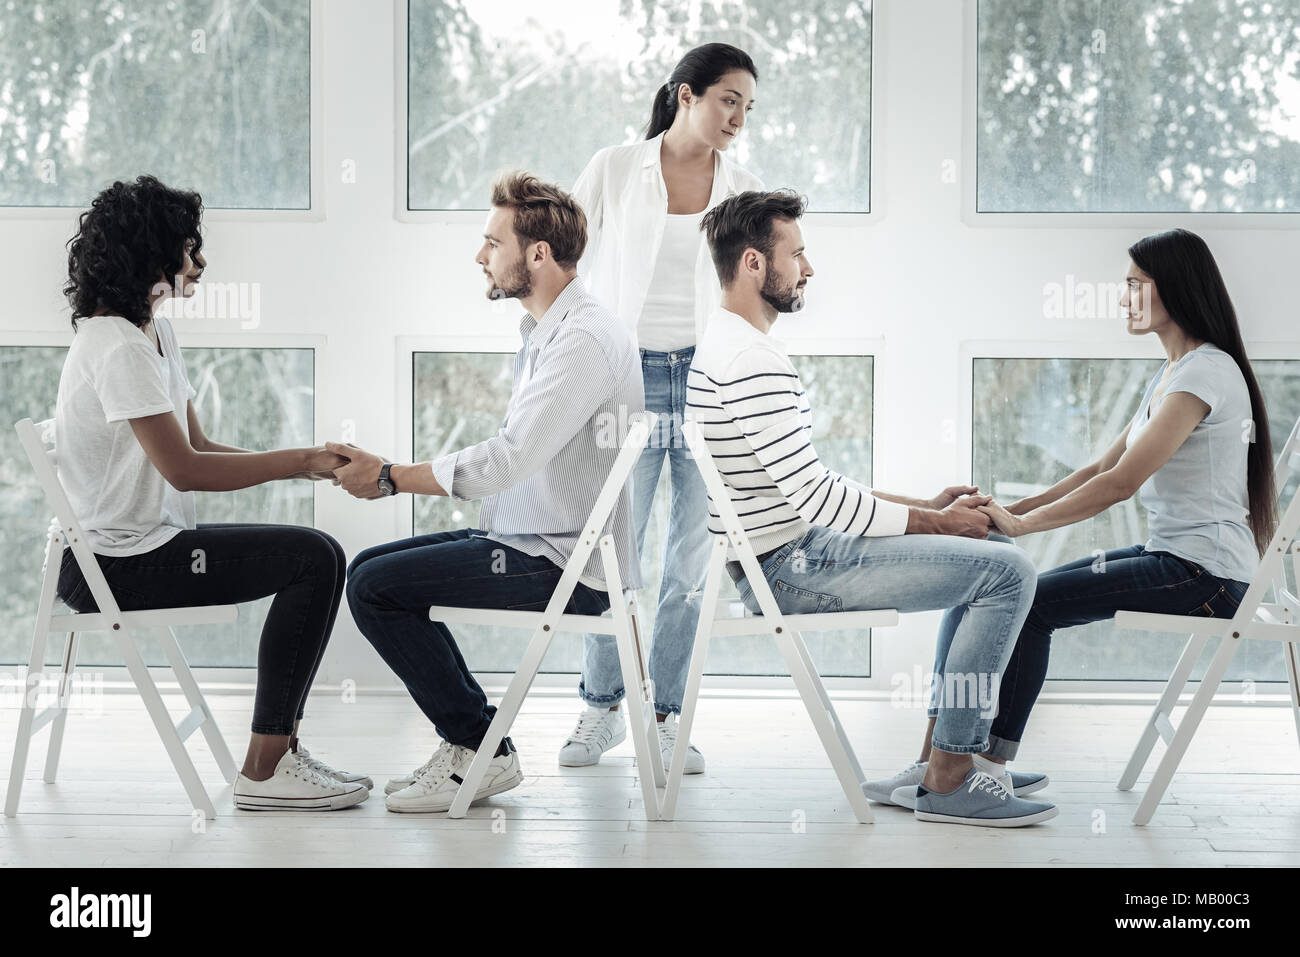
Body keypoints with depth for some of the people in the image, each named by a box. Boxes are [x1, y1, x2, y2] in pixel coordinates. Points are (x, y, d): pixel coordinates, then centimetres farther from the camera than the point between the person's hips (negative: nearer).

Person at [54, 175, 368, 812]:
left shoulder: (154, 334, 15)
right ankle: (263, 771, -11)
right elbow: (184, 468, -21)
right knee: (314, 559, -16)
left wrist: (306, 463, 0)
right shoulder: (117, 348, -17)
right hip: (114, 562, -10)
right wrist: (300, 461, -14)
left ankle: (278, 752, 7)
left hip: (144, 542, 10)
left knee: (316, 557, 7)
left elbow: (200, 446, 13)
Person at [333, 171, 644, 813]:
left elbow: (507, 458, -23)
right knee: (371, 566, 13)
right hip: (529, 540, 11)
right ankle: (471, 741, 12)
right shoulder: (545, 334, 17)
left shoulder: (583, 340, -18)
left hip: (565, 566, -11)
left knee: (375, 588, -14)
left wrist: (390, 478, -13)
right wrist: (392, 473, 9)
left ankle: (481, 751, -4)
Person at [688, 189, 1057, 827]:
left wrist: (925, 505, 12)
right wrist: (937, 522, -10)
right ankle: (949, 782, -7)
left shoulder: (720, 348, 15)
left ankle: (949, 749, 19)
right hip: (790, 569, -11)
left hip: (772, 560, 11)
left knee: (981, 557, 21)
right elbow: (816, 494, -23)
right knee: (1007, 571, -12)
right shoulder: (755, 364, -20)